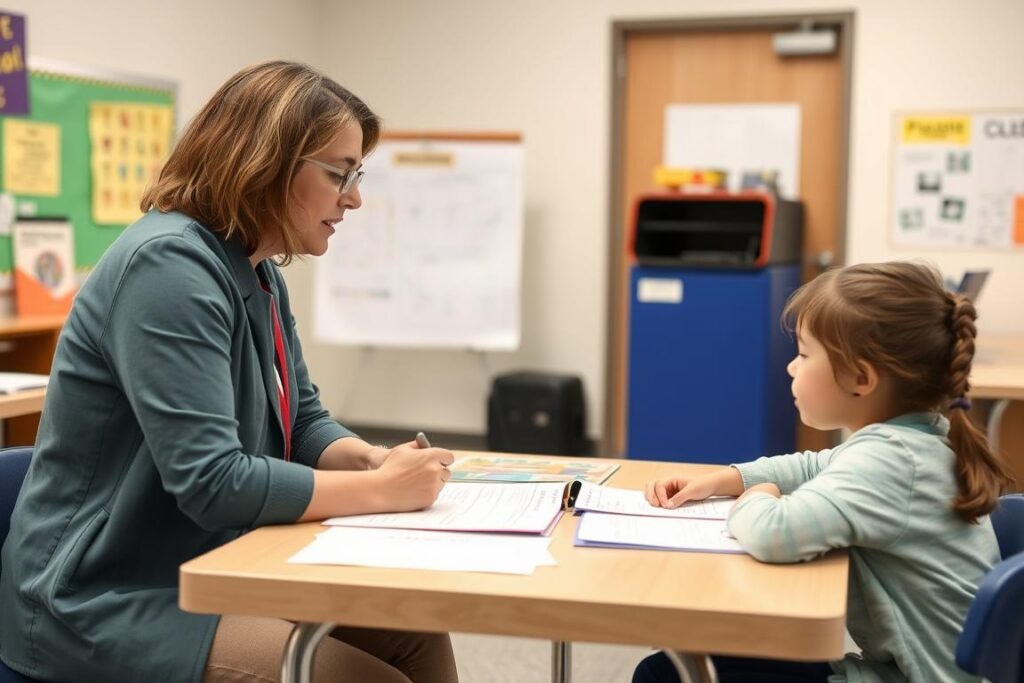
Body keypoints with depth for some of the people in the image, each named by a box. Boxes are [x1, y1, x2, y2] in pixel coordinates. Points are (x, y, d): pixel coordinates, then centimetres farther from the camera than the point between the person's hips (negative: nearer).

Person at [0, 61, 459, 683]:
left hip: (209, 575, 9)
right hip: (106, 605, -9)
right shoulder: (169, 266, -23)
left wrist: (375, 461, -7)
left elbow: (303, 420, 14)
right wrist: (379, 490, -20)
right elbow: (212, 483, -29)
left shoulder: (261, 274, 9)